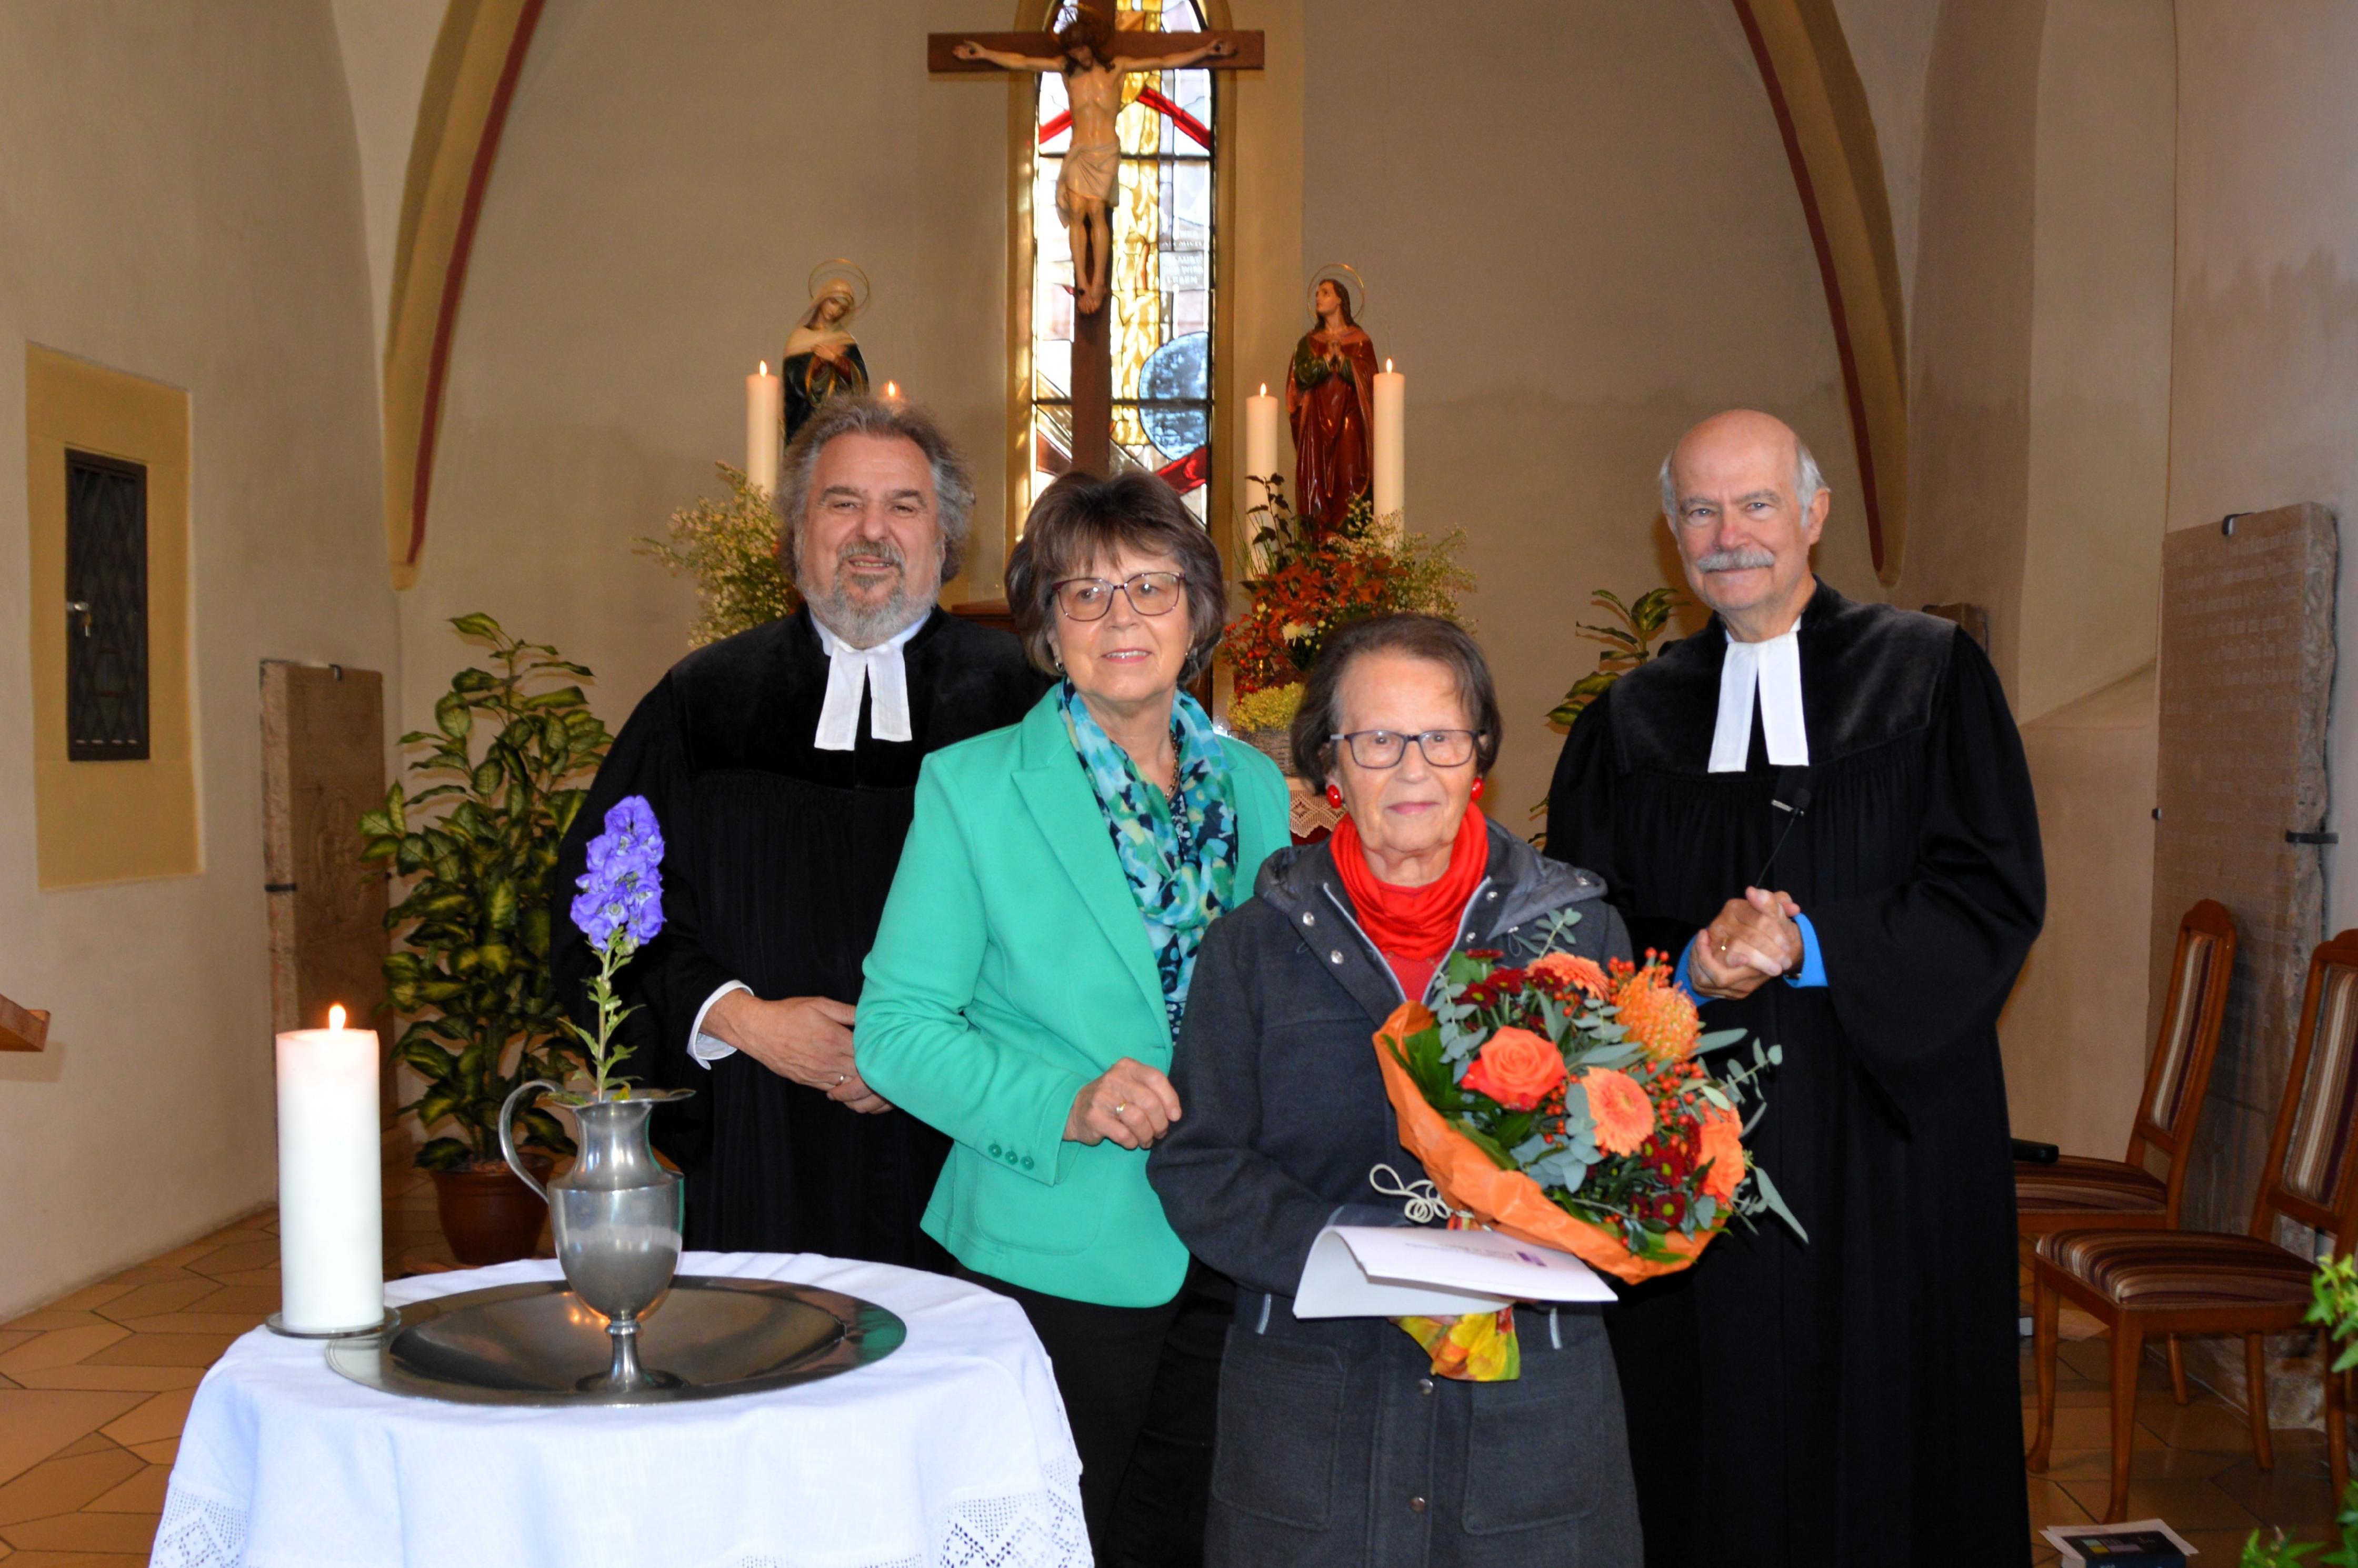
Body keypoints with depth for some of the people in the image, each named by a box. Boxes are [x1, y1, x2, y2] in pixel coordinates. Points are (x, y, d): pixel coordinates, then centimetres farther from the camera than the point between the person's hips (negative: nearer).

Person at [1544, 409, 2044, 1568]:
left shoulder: (1929, 677, 3)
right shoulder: (1628, 723, 9)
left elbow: (1995, 894, -5)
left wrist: (1813, 947, -17)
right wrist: (1691, 965, -15)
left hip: (1886, 1147, -2)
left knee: (1882, 1454, 4)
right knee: (1708, 1456, 6)